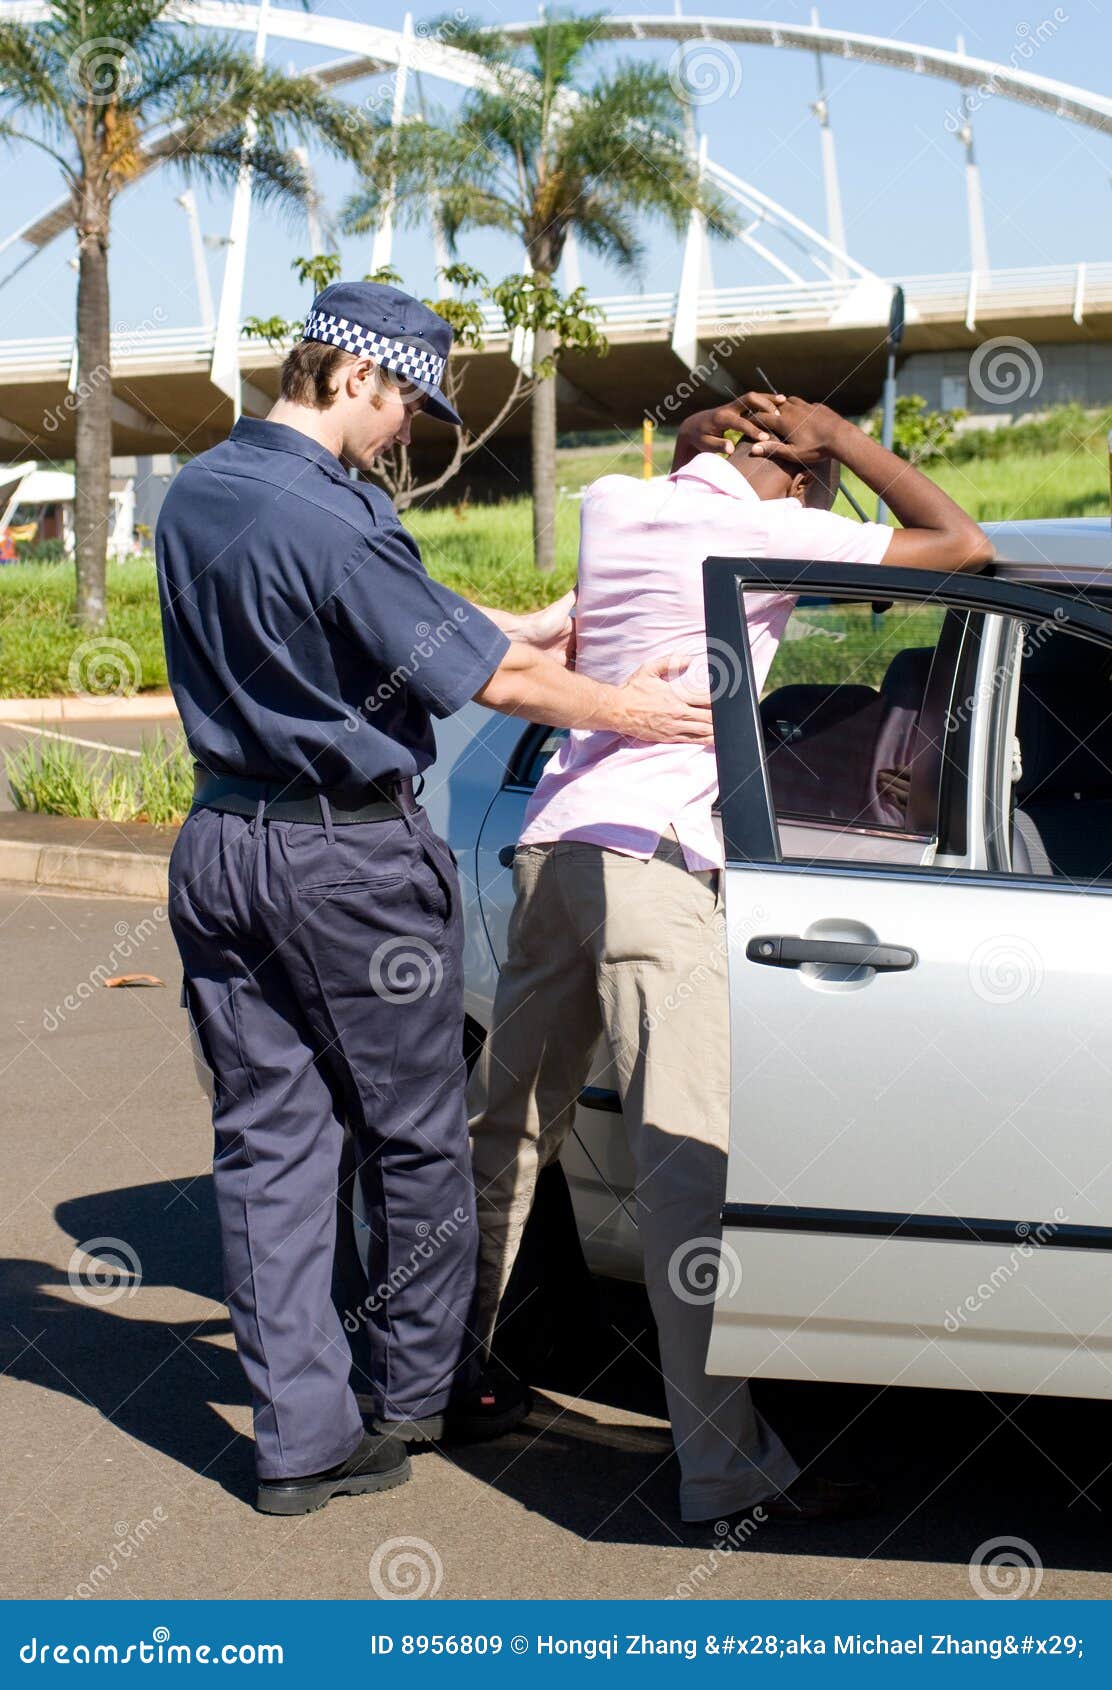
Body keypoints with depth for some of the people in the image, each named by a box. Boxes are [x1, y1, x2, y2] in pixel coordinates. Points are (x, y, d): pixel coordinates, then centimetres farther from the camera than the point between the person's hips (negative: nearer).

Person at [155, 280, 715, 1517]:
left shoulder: (194, 495, 7)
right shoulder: (336, 520, -20)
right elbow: (486, 678, -14)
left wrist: (526, 631, 20)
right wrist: (626, 710, 2)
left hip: (221, 845, 8)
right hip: (346, 860, -7)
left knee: (265, 1139, 7)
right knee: (415, 1137, 10)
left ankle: (300, 1436, 10)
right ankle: (421, 1389, 24)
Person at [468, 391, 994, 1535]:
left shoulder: (611, 505, 14)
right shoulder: (766, 532, -5)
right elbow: (961, 546, -3)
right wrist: (840, 440, 7)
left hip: (552, 841, 8)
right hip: (652, 859, -8)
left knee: (506, 1129, 19)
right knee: (689, 1163, -11)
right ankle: (727, 1469, -13)